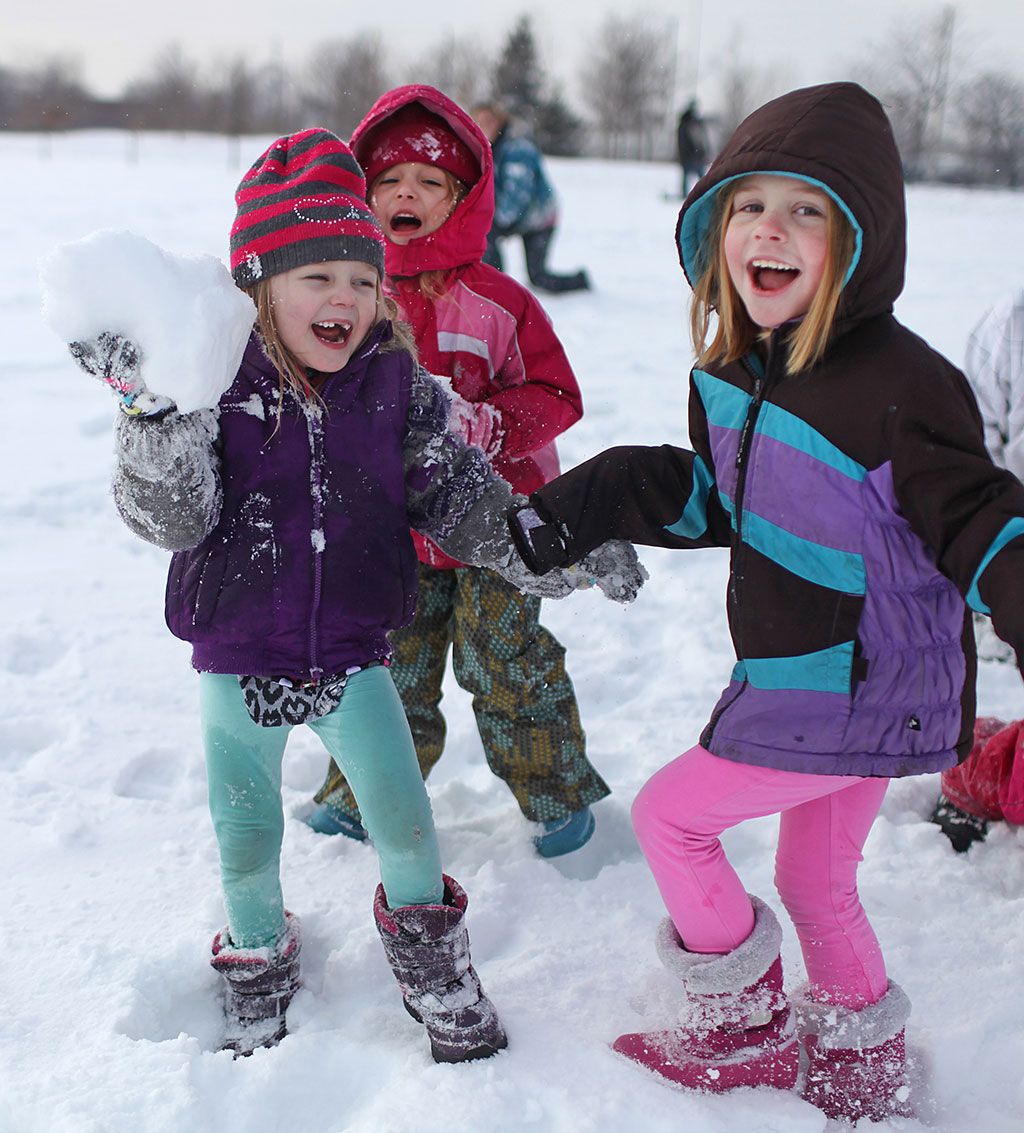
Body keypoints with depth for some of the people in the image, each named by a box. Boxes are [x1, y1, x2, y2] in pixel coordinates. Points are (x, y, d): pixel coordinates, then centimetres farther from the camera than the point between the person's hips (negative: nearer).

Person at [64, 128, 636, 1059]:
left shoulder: (393, 379, -6)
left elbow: (454, 491, -1)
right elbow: (170, 518, -22)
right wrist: (153, 409, -37)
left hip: (353, 648, 1)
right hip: (240, 653, -1)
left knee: (402, 811, 5)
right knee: (247, 830, 14)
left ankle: (427, 946, 33)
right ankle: (257, 959, 41)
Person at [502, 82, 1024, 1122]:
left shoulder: (896, 387, -26)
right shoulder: (731, 368, 0)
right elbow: (710, 494, 15)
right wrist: (569, 512, 9)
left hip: (853, 697, -8)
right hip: (818, 686, 8)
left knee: (668, 813, 4)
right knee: (817, 884, 22)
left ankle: (749, 1032, 24)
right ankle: (861, 1070, 44)